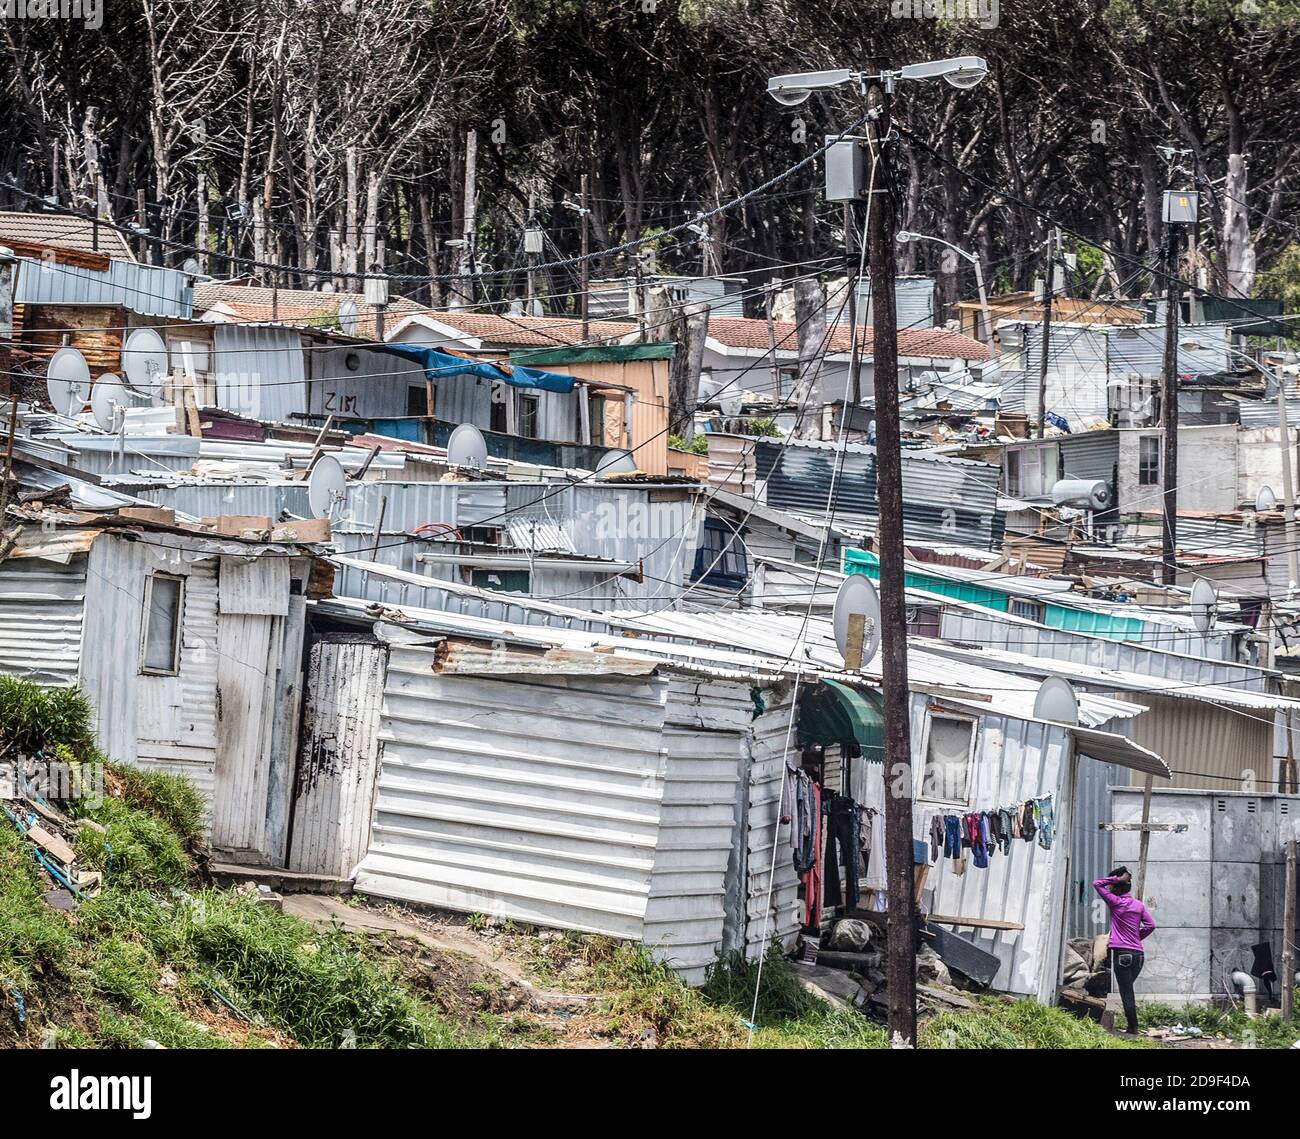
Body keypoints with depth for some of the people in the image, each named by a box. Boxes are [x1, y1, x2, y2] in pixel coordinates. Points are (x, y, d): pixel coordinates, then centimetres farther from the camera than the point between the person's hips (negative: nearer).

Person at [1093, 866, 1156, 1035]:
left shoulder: (1116, 902, -5)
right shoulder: (1138, 904, 11)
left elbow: (1097, 884, -1)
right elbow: (1150, 926, 9)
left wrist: (1117, 879, 0)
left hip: (1122, 953, -6)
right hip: (1138, 954, 6)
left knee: (1126, 992, -4)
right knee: (1128, 990, 17)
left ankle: (1133, 1028, -7)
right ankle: (1131, 1025, 14)